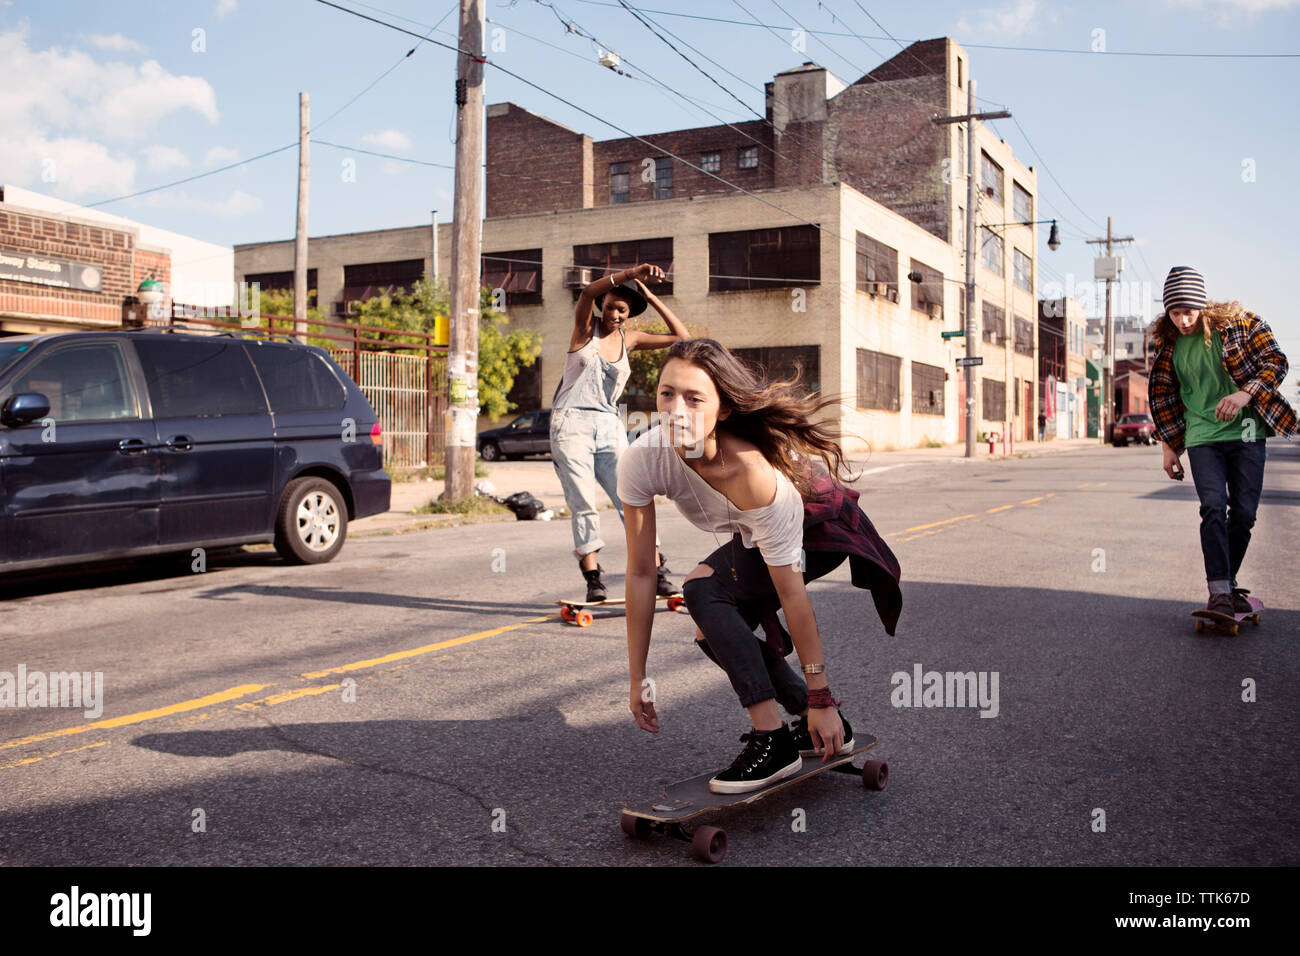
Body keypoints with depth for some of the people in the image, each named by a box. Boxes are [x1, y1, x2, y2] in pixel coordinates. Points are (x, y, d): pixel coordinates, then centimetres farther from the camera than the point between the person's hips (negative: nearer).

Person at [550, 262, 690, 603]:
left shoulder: (629, 339, 11)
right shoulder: (586, 328, 2)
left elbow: (682, 337, 8)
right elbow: (588, 293, -19)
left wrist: (650, 296, 4)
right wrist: (631, 273, -31)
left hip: (609, 428, 3)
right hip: (571, 424, -3)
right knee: (583, 505, -6)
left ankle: (658, 574, -3)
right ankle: (593, 579, 1)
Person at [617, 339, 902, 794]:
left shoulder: (757, 476, -42)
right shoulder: (641, 460, -28)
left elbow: (791, 593, -35)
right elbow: (640, 572, -21)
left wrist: (822, 698, -28)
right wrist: (638, 676, -17)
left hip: (817, 526, -6)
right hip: (755, 535, 7)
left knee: (703, 587, -26)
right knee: (712, 635, -3)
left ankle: (773, 740, -20)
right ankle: (816, 722, 14)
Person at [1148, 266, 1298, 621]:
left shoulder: (1238, 323, -3)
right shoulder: (1168, 344, 4)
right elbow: (1162, 395, 13)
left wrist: (1245, 393, -23)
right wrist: (1169, 445, 11)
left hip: (1246, 433, 0)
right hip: (1202, 437, 1)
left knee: (1244, 513, 1)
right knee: (1214, 508, -15)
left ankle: (1229, 583, 18)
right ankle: (1219, 592, -17)